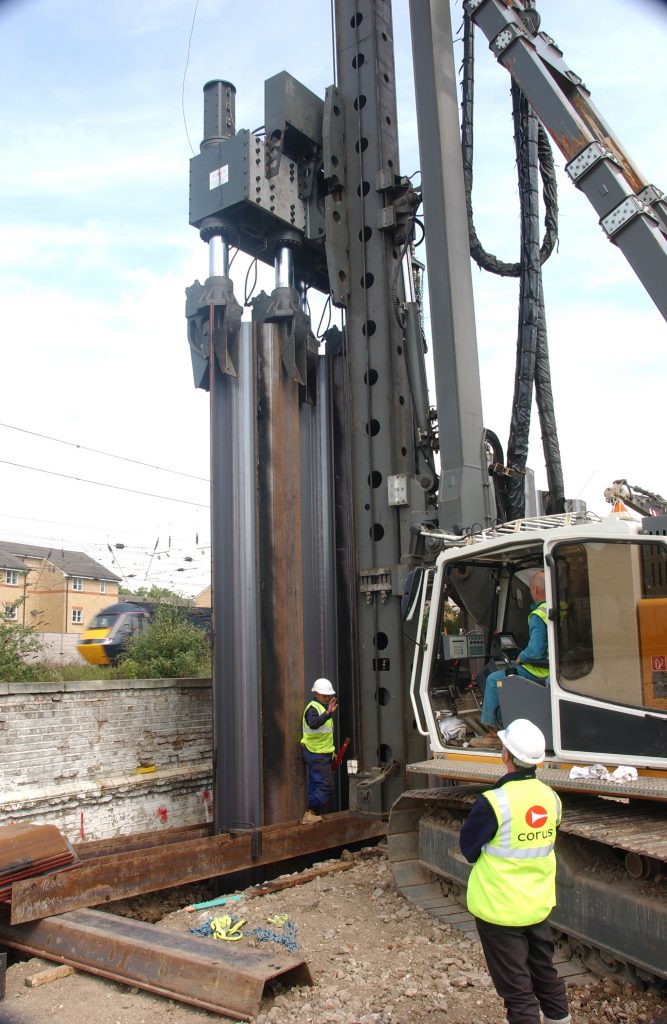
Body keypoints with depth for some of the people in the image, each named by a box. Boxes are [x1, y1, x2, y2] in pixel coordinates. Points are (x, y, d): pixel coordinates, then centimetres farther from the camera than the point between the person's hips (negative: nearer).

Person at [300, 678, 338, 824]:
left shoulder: (322, 708, 19)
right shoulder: (313, 708, -14)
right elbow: (313, 724, -38)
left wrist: (331, 753, 25)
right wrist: (328, 714, -52)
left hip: (321, 753, 10)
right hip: (317, 755, -10)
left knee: (315, 785, 11)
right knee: (325, 785, -12)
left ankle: (312, 815, 15)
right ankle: (310, 814, -11)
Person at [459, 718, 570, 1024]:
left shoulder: (493, 802, -26)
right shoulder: (551, 798, -7)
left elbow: (467, 845, -13)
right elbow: (544, 844, 7)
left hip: (499, 907, -6)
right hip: (539, 904, 6)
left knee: (516, 987, 8)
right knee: (545, 973, 24)